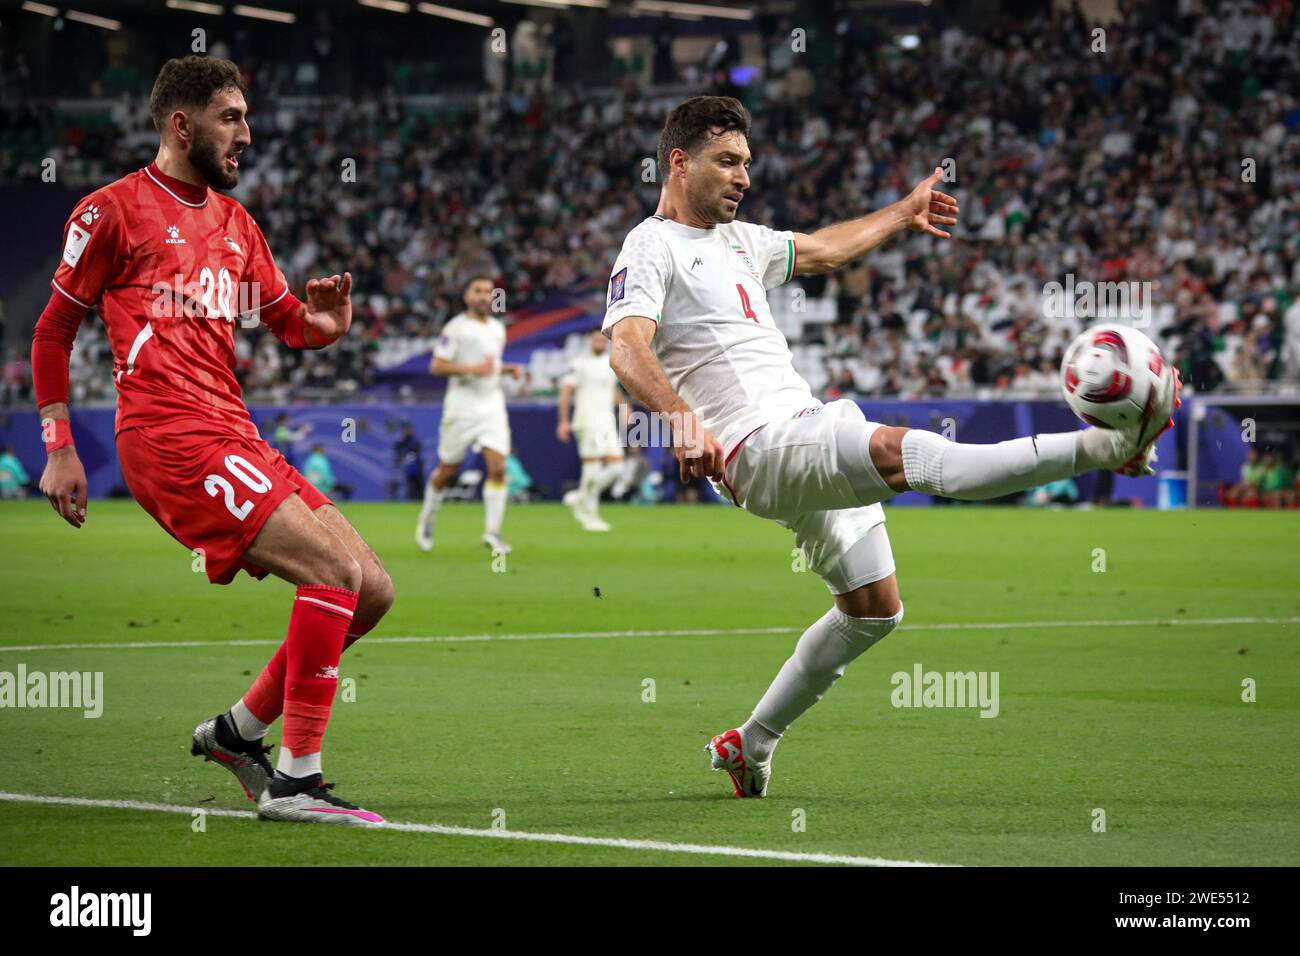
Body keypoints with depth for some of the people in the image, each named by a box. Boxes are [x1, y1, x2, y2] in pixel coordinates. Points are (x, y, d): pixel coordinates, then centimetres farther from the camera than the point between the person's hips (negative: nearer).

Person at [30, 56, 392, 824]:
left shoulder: (235, 222, 20)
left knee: (373, 592, 3)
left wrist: (323, 323, -1)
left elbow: (288, 322, 24)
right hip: (171, 438, -8)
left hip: (235, 437, 8)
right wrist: (59, 450, -1)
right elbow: (53, 331, 3)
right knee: (336, 570, -21)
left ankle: (240, 731, 17)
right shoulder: (114, 211, -1)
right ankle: (295, 779, -17)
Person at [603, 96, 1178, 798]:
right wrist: (681, 418, -39)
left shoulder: (737, 240, 22)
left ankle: (751, 745, 23)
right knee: (906, 454, -29)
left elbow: (822, 250, 41)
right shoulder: (651, 247, -5)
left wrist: (904, 213, 50)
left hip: (812, 436, 10)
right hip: (759, 447, -10)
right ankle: (1112, 444, -43)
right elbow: (628, 349, -22)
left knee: (874, 609, 13)